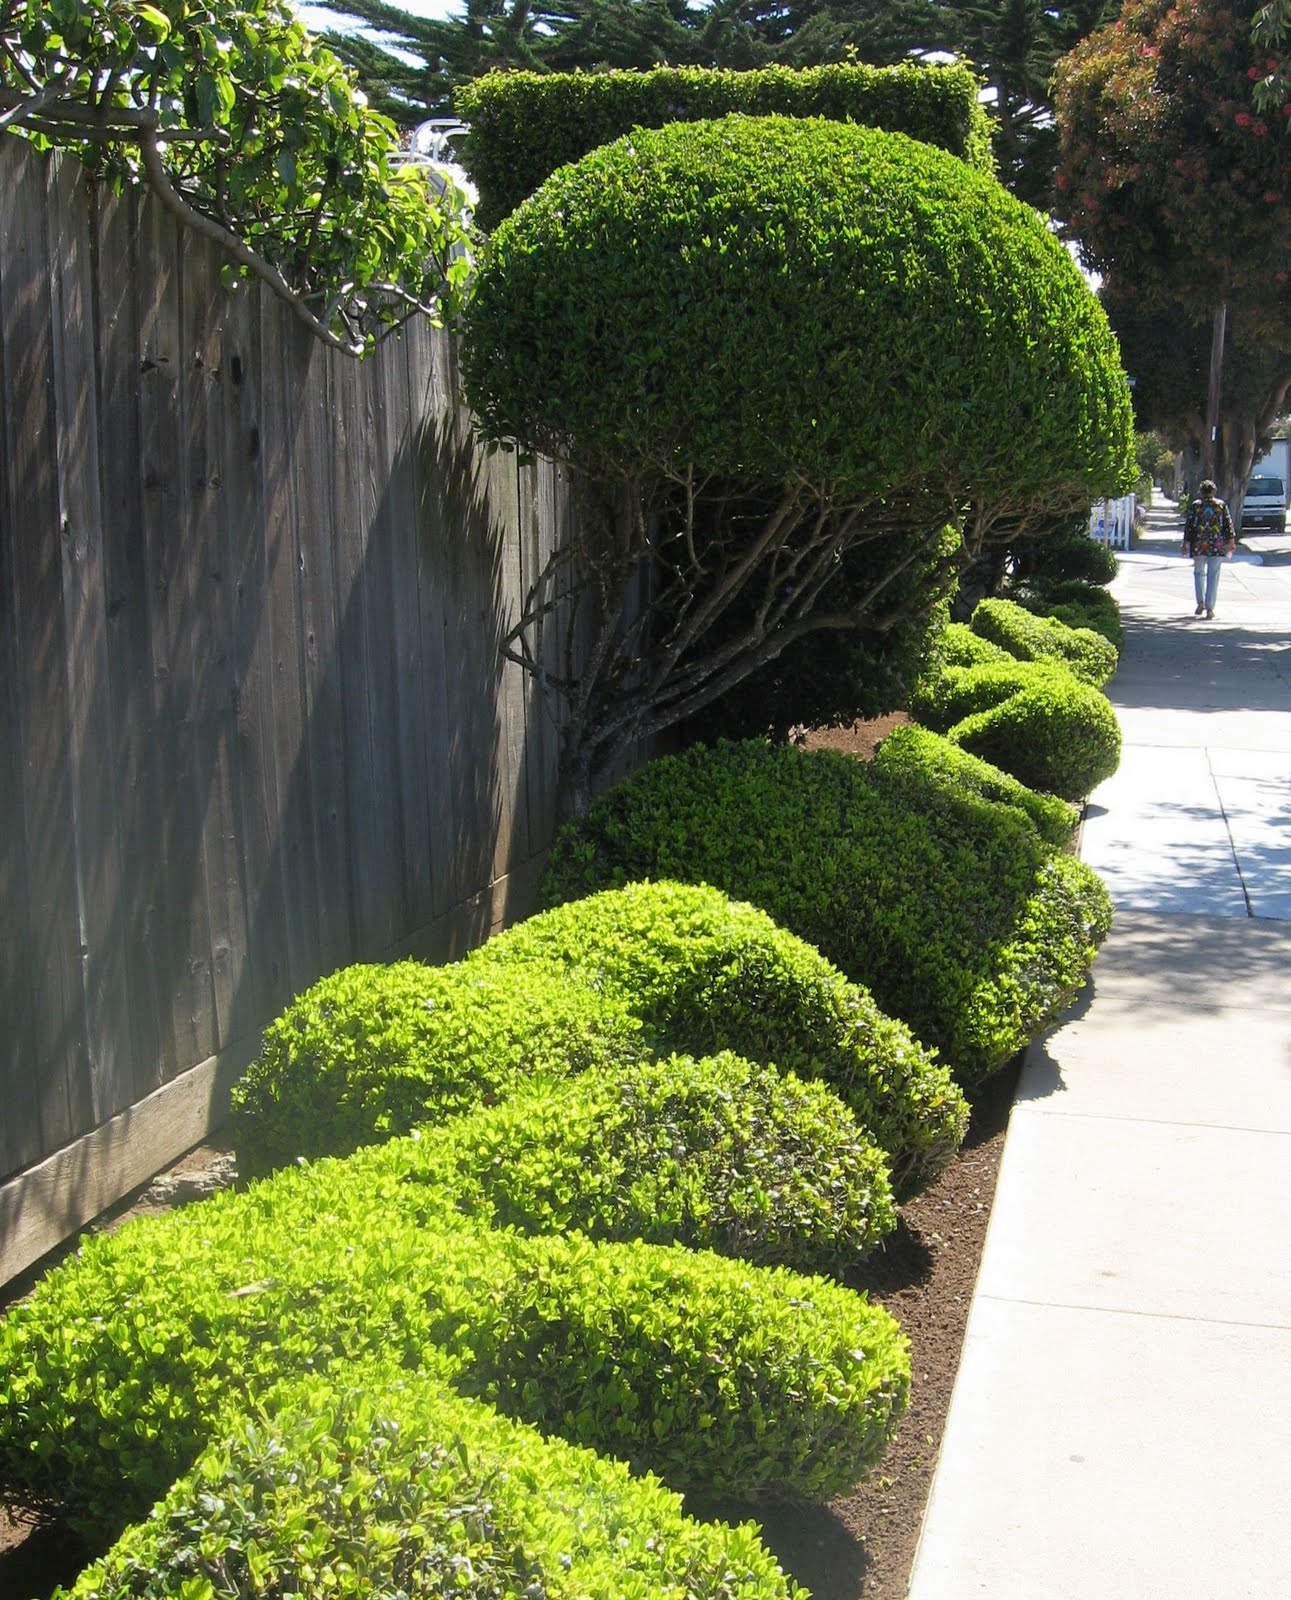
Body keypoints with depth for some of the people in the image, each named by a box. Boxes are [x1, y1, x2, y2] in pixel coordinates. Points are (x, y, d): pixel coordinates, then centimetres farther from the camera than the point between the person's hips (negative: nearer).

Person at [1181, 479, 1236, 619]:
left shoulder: (1195, 505, 0)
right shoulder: (1221, 505, 4)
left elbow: (1188, 526, -1)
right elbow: (1228, 525, 3)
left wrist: (1186, 544, 5)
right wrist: (1231, 542, 10)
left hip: (1199, 545, 0)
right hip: (1217, 545, 0)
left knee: (1199, 572, 17)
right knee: (1213, 576, 3)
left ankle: (1201, 602, 3)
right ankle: (1210, 608, 0)